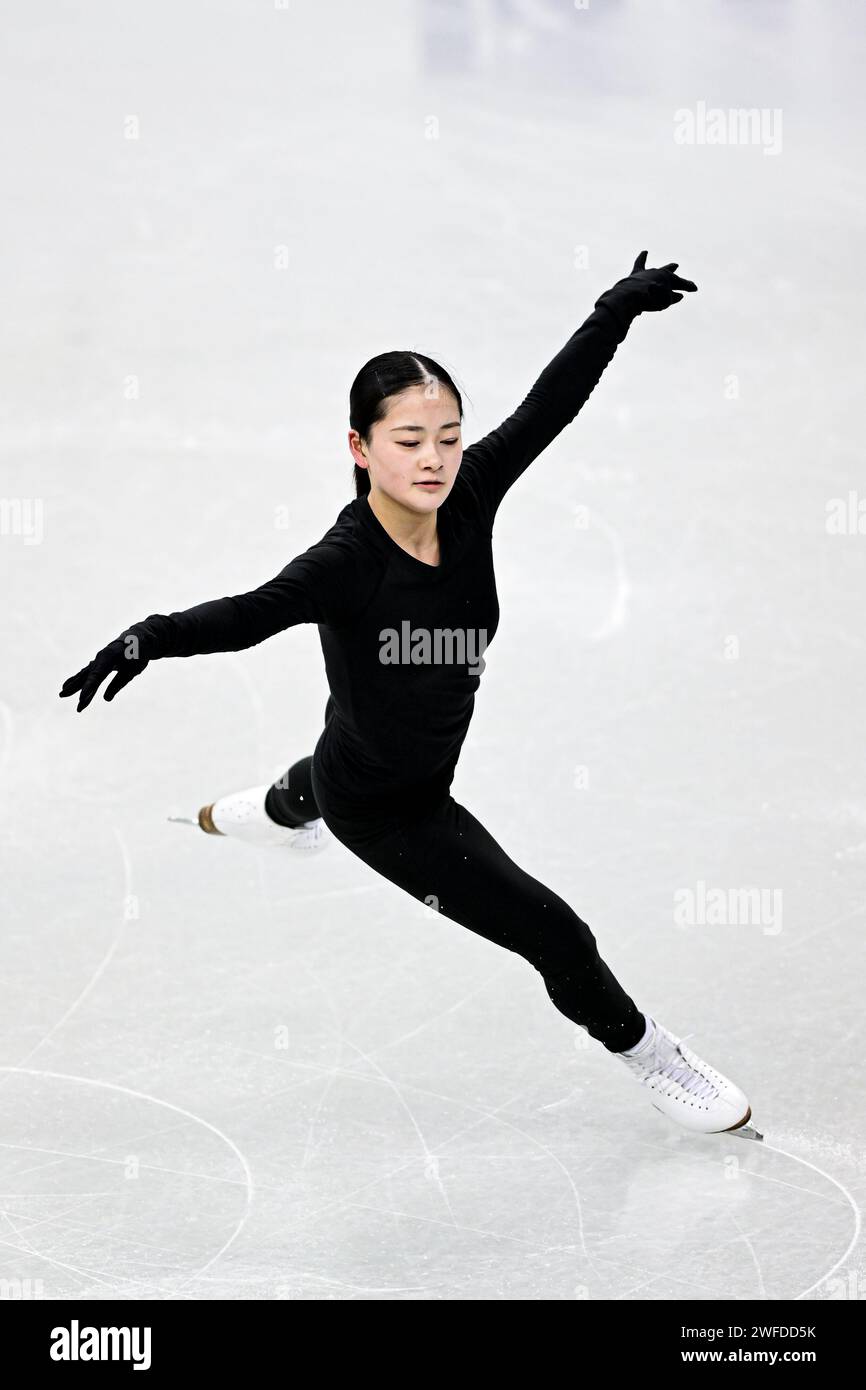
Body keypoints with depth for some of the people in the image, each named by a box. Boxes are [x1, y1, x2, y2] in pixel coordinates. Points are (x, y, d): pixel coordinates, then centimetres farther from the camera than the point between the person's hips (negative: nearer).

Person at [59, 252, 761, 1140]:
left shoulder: (467, 502, -21)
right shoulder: (348, 561, -38)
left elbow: (548, 407, -15)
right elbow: (252, 612, -53)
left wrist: (616, 310, -16)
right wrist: (153, 637, -70)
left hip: (426, 763, 7)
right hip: (380, 806, -7)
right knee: (548, 929, -3)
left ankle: (251, 815, 79)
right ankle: (643, 1052, 24)